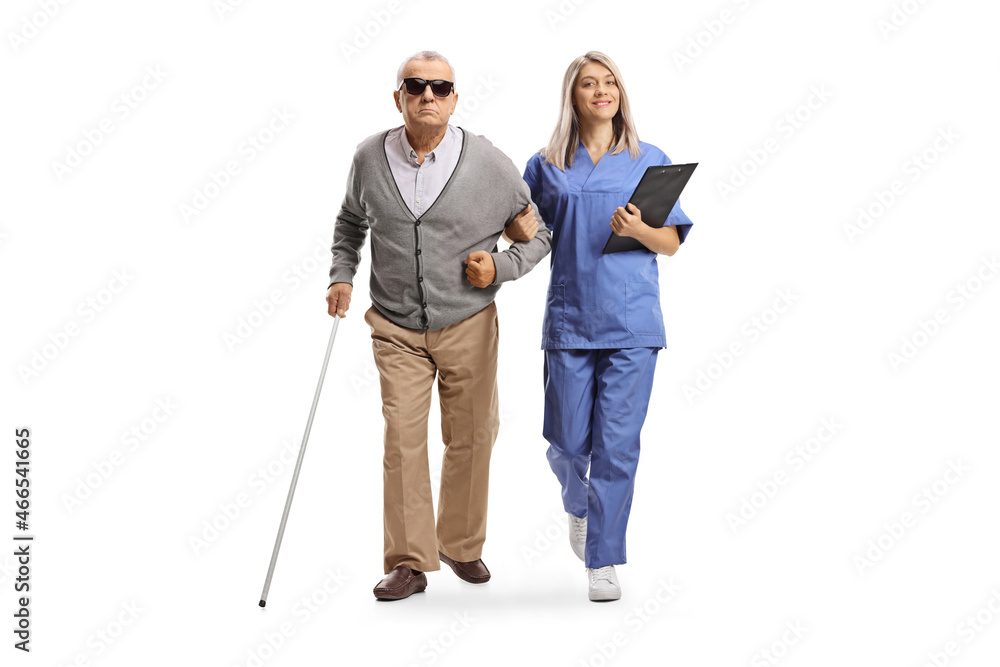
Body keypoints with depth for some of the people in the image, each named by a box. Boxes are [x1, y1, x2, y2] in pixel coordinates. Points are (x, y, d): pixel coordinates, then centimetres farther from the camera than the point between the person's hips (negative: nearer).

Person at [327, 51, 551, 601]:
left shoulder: (491, 165, -7)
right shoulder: (370, 158, -1)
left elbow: (538, 237, 5)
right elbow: (351, 221, 19)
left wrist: (501, 267, -12)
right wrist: (342, 275, 6)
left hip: (468, 325, 0)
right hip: (397, 329, 1)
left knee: (470, 439, 9)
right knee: (402, 441, -5)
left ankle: (462, 546, 29)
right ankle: (409, 561, 6)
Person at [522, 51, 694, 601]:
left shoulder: (651, 160, 8)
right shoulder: (546, 166, 10)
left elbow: (672, 243, 6)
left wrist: (638, 228, -13)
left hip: (632, 319, -1)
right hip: (569, 319, 1)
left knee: (617, 442, -3)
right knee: (568, 441, 3)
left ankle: (602, 560, 8)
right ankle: (579, 505, 38)